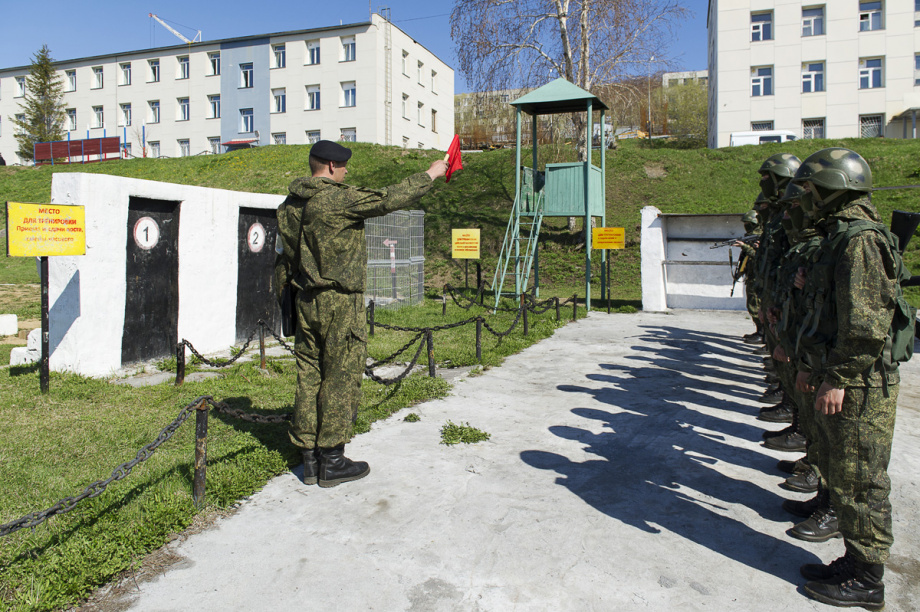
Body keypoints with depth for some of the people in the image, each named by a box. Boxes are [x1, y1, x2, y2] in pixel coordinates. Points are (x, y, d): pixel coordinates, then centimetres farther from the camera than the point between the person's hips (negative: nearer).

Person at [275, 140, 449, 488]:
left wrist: (286, 292, 24)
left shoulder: (289, 205, 10)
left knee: (309, 377, 11)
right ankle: (332, 462, 9)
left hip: (306, 302, 8)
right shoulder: (338, 199, -15)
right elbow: (389, 200, -12)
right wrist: (430, 175, 0)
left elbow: (282, 256, 15)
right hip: (340, 302, -8)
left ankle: (310, 459, 20)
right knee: (340, 378, 1)